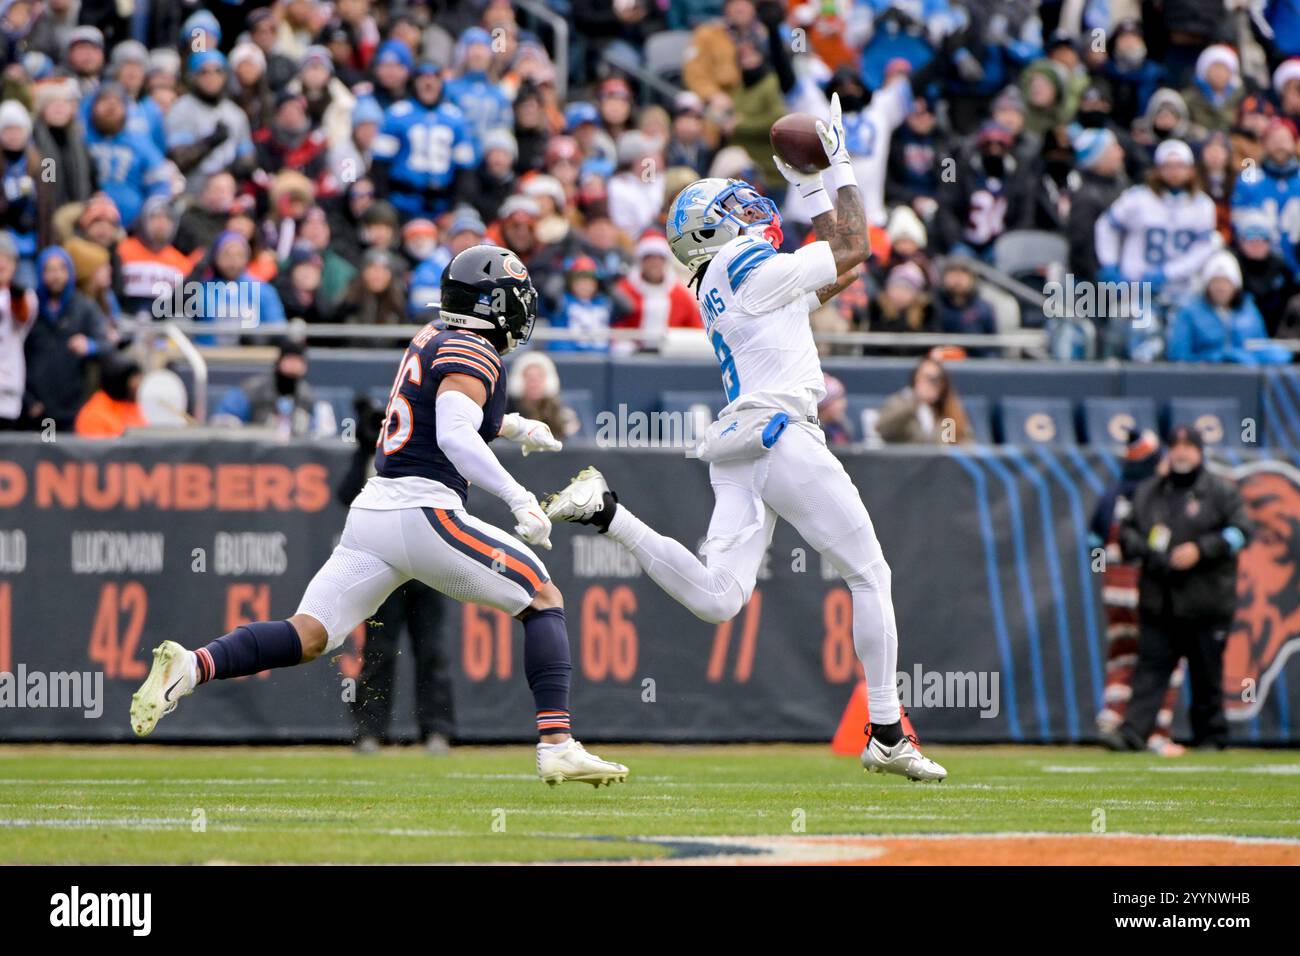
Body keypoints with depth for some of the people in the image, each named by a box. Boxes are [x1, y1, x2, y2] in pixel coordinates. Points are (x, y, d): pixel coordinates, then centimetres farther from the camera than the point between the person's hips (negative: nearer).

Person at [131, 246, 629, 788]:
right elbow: (454, 437, -20)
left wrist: (513, 427, 46)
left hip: (370, 512, 7)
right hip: (424, 513, -7)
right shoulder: (476, 356, -4)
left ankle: (192, 667, -24)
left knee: (308, 637, -1)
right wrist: (518, 498, -26)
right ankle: (556, 745, -8)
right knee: (543, 600, 4)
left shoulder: (431, 341, 21)